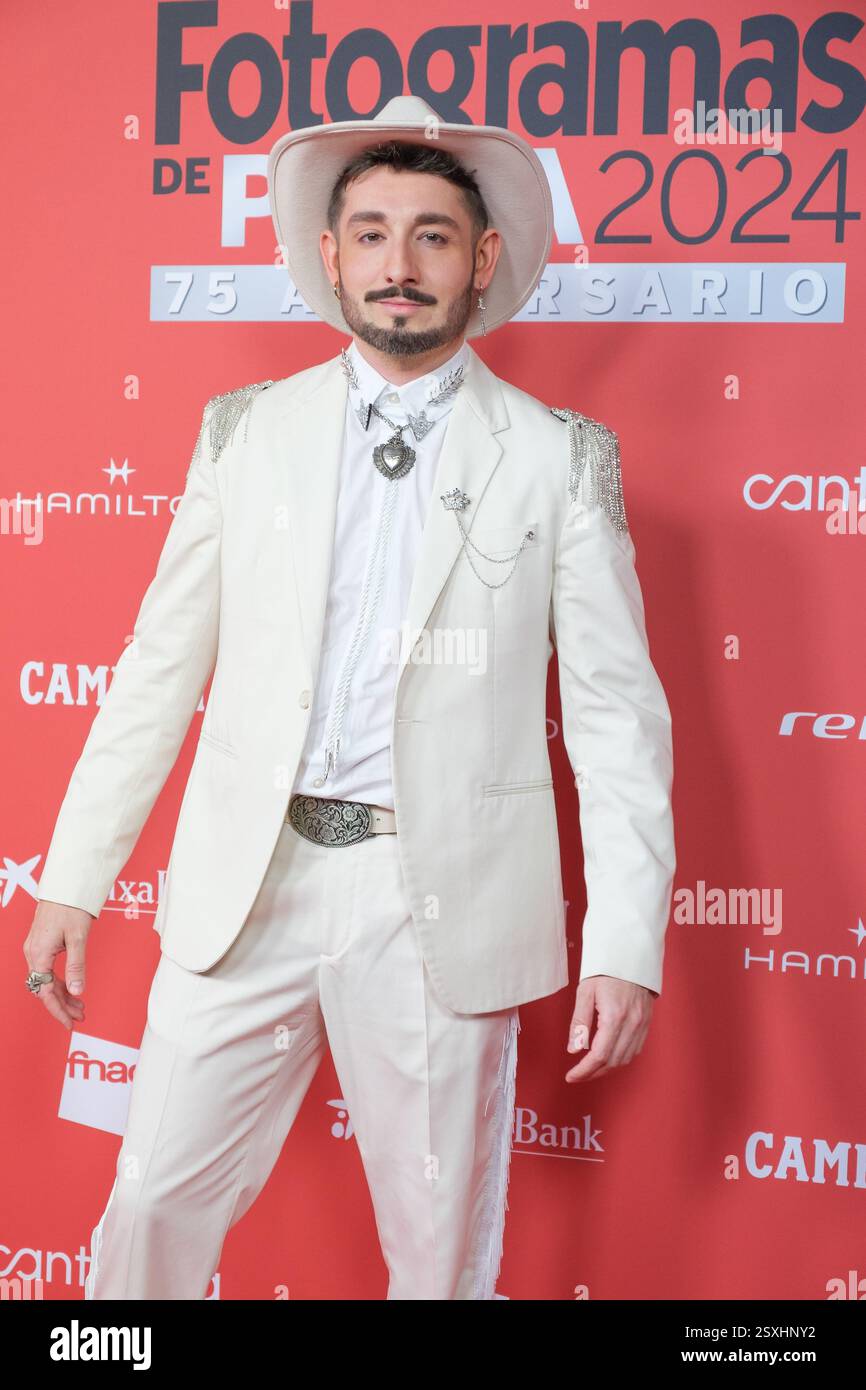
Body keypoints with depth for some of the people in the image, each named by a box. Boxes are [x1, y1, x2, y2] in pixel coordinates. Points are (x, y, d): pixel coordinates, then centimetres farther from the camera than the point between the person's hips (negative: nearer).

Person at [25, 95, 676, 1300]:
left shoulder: (561, 457, 0)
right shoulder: (245, 431, 7)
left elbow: (616, 710, -2)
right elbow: (160, 666, 7)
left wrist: (626, 942, -9)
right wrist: (73, 877, 4)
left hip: (440, 905, -1)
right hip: (246, 887, 2)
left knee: (441, 1251, 11)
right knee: (155, 1208, 8)